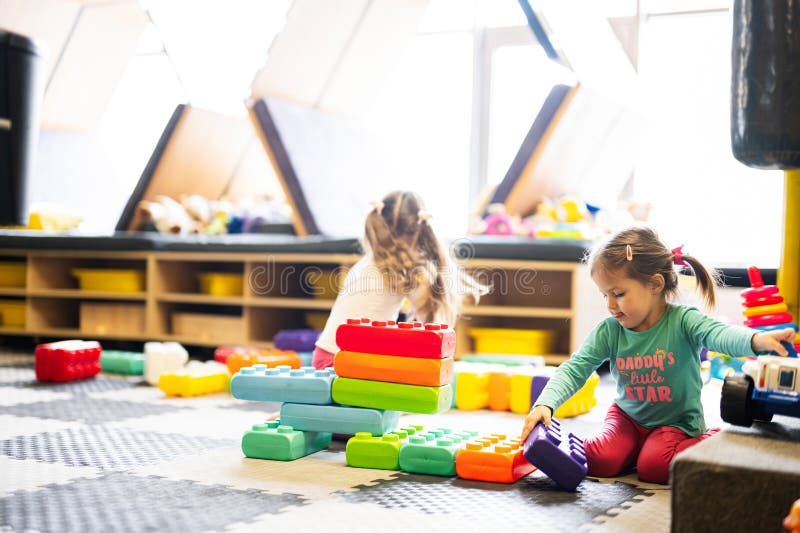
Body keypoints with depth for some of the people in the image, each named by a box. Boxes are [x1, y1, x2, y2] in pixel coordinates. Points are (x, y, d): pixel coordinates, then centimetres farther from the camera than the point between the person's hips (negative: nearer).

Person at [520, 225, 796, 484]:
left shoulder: (682, 320, -21)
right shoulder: (608, 331, -11)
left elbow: (718, 334, -39)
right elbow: (574, 369, -14)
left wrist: (756, 340, -62)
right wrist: (545, 404, -30)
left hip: (677, 421, -2)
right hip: (627, 416, 3)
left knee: (653, 466, -26)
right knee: (599, 461, -19)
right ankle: (638, 446, 14)